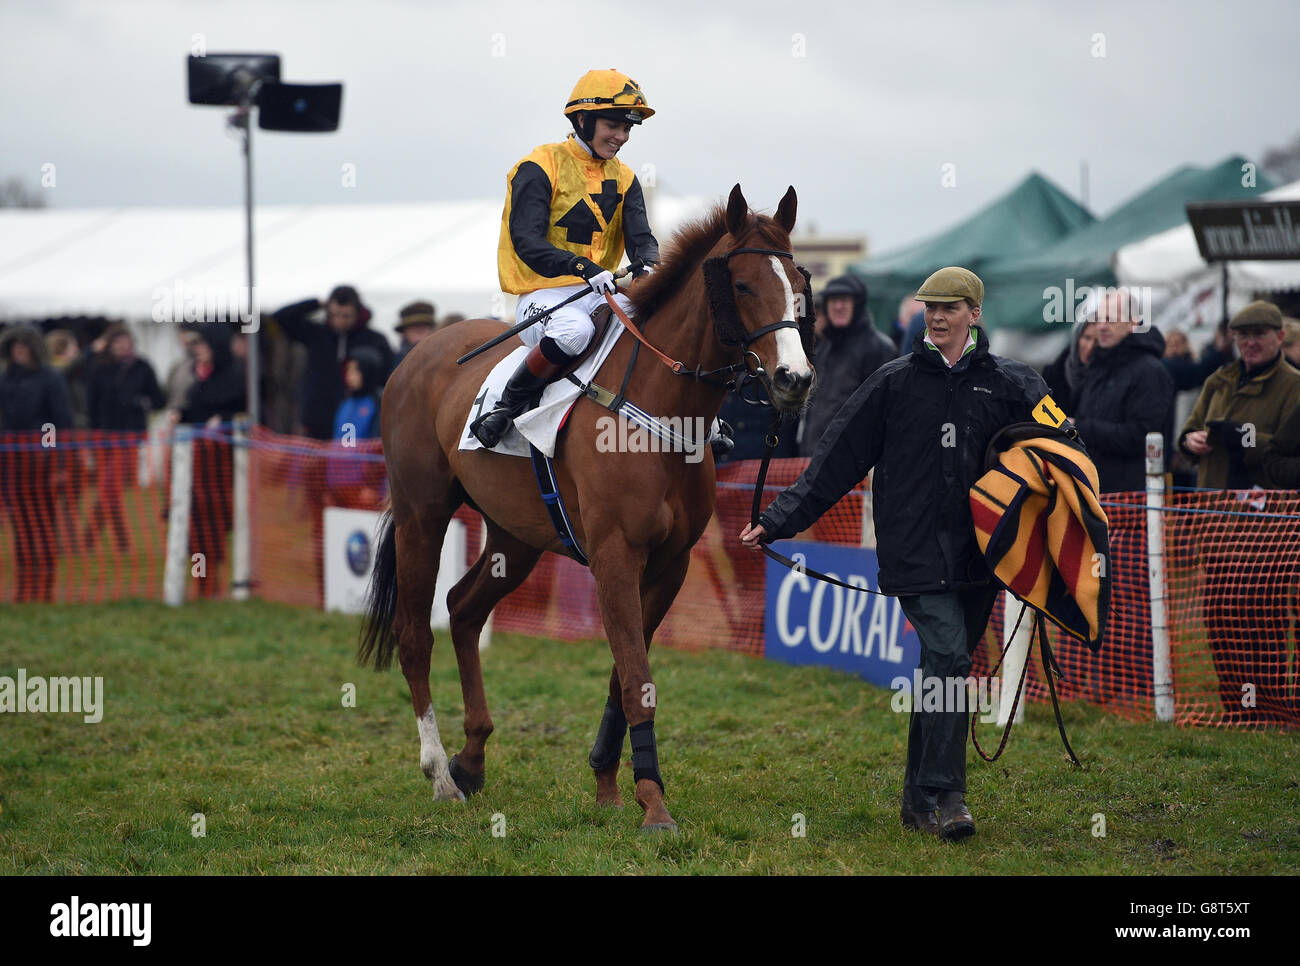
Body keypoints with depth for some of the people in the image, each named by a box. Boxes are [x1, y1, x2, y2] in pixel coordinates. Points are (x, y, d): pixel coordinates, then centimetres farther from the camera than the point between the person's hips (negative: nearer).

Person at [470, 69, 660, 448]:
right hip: (544, 295, -6)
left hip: (601, 295, 6)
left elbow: (641, 238, 5)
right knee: (574, 330, -40)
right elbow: (526, 243, -17)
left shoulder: (623, 179, 15)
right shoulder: (540, 168, -6)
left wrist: (648, 266, -22)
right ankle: (506, 406, -19)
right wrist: (582, 267, -33)